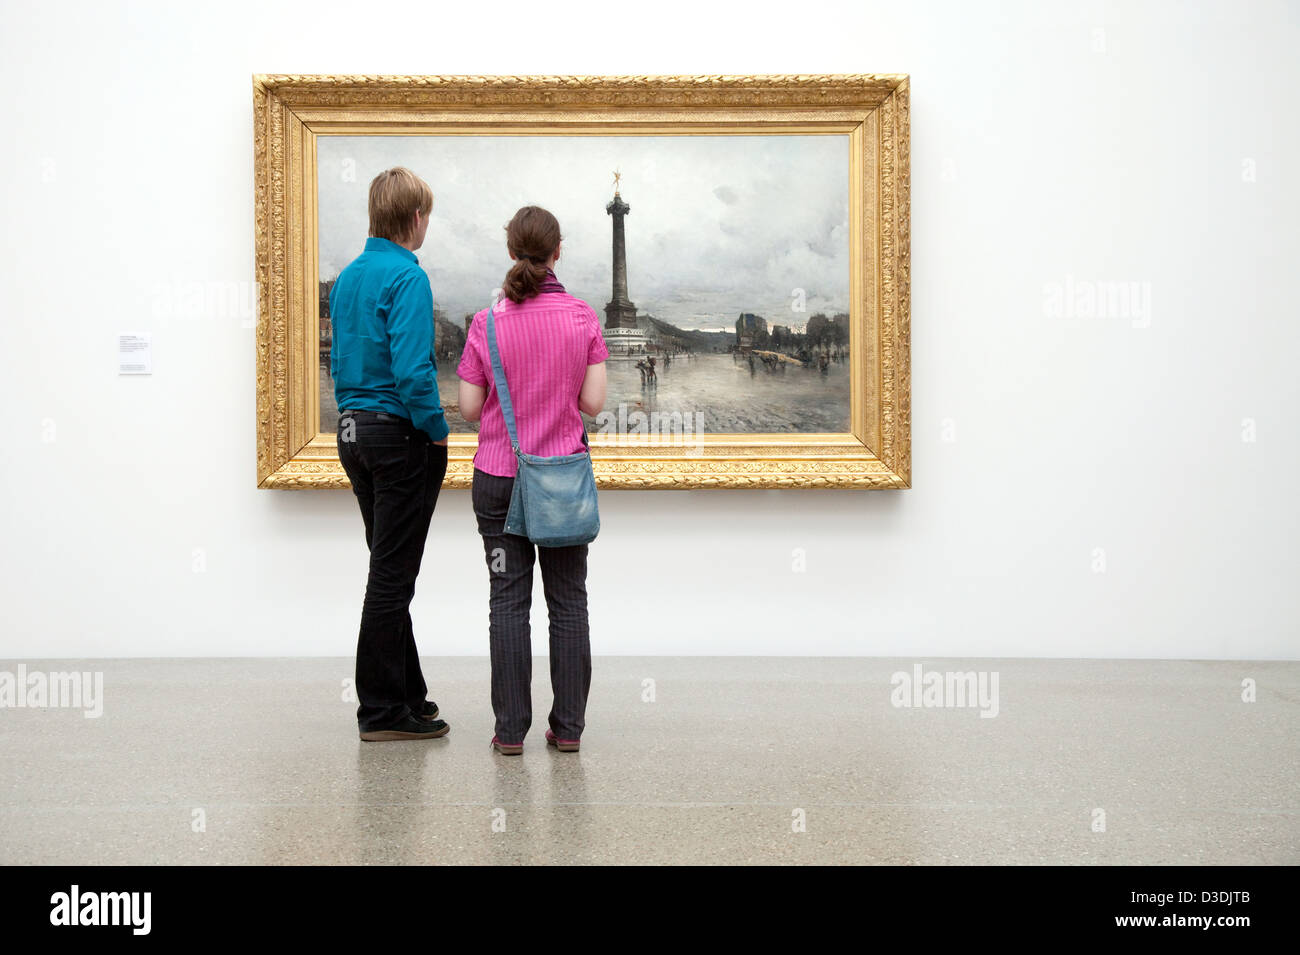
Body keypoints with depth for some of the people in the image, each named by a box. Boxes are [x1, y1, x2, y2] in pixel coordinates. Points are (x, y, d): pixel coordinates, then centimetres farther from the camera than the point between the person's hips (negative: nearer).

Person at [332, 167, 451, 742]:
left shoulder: (349, 277, 11)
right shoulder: (407, 277, -15)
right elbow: (411, 368, -23)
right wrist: (437, 432, -12)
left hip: (354, 433, 8)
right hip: (399, 436, -8)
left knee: (390, 570, 15)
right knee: (392, 576, -2)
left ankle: (405, 693, 24)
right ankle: (382, 711, 4)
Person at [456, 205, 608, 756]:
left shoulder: (488, 323, -7)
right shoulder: (583, 317, -5)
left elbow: (469, 408, -5)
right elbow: (593, 402, -6)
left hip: (499, 476, 0)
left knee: (508, 601, 4)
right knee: (567, 601, 8)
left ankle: (511, 729, 5)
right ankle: (567, 726, 9)